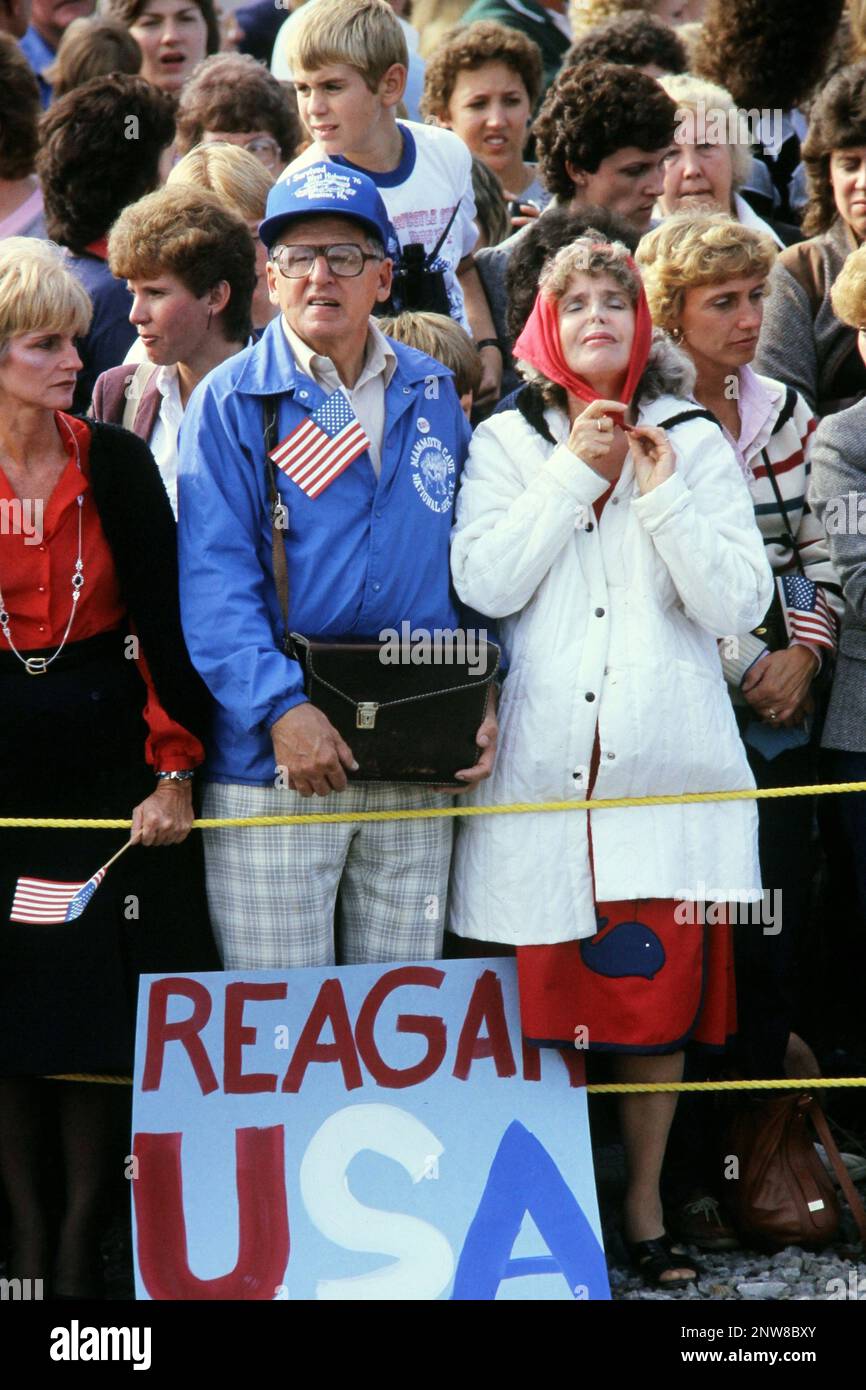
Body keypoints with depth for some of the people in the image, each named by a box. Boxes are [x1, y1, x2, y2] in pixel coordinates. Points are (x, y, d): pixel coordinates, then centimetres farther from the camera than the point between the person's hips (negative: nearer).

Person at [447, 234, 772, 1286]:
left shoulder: (695, 445, 9)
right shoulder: (507, 443, 8)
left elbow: (736, 605, -1)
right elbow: (483, 583, -7)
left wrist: (662, 494, -10)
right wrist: (575, 474, -9)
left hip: (667, 760, 1)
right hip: (545, 758, -1)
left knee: (661, 990, 1)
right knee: (550, 993, -1)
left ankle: (645, 1208, 13)